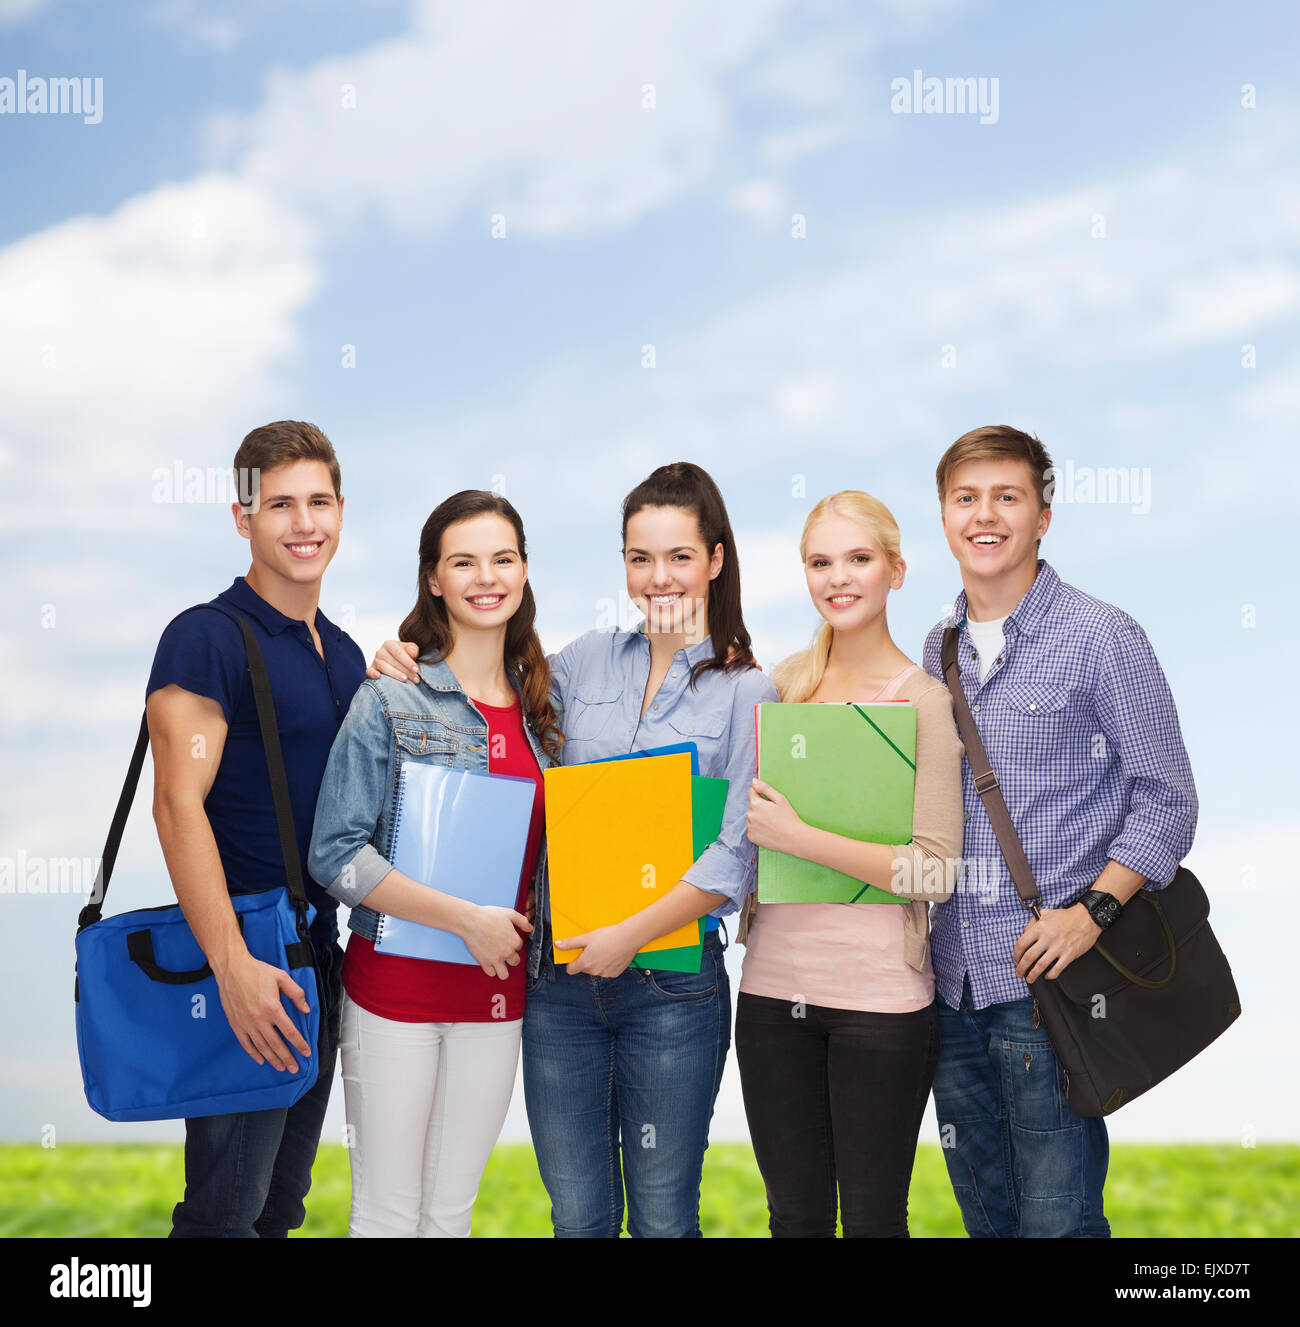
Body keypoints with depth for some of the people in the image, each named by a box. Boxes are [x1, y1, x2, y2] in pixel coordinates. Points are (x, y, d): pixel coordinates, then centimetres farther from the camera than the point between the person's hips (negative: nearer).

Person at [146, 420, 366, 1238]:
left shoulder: (344, 652, 12)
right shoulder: (208, 639, -12)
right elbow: (179, 805, -20)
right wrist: (233, 966, -27)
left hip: (321, 954, 8)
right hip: (244, 966, -8)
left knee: (285, 1197, 16)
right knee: (228, 1208, -3)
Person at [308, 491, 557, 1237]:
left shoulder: (542, 704, 7)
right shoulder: (390, 701, -7)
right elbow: (337, 854, -13)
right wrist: (466, 918, -18)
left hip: (499, 992, 4)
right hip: (396, 984, -4)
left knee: (452, 1210, 13)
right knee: (388, 1212, 3)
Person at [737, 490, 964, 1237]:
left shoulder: (923, 699, -8)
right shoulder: (786, 683, 7)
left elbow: (938, 872, -15)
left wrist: (800, 838, -19)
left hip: (880, 996, -4)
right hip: (773, 985, 5)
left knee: (872, 1218, 6)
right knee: (795, 1215, 13)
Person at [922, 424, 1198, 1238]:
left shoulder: (1100, 637, -5)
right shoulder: (939, 649, 13)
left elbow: (1167, 799, -6)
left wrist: (1089, 911, -16)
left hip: (1047, 984, -6)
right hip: (952, 980, 6)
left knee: (1055, 1216, -4)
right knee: (985, 1212, 13)